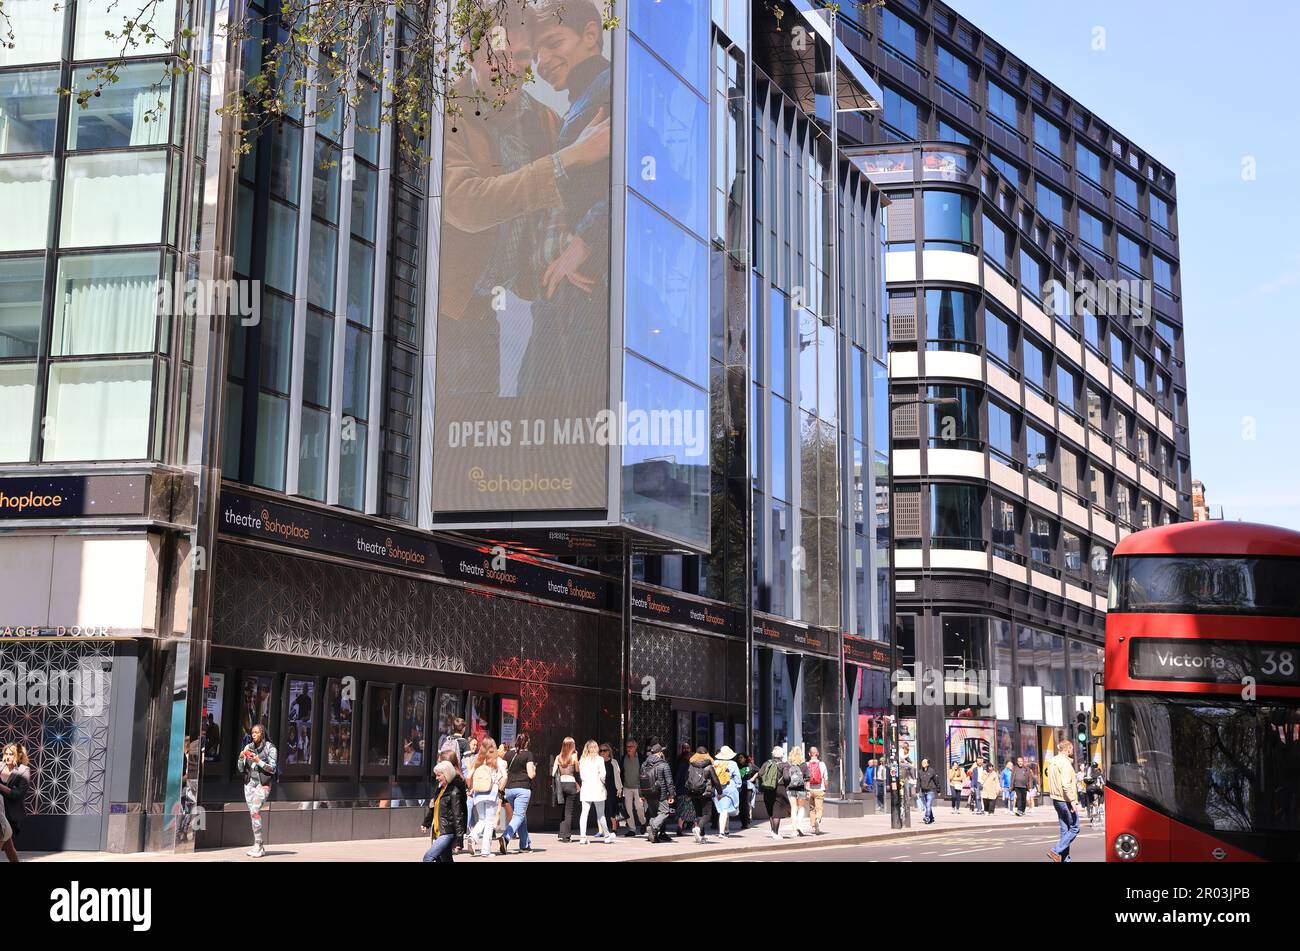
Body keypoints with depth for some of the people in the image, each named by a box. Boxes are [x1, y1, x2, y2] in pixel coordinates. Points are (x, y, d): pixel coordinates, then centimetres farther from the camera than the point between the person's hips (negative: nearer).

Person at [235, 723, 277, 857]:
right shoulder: (248, 747, 9)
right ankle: (259, 846, 12)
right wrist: (241, 758, -9)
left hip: (262, 783, -5)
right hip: (249, 782, 5)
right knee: (252, 813, 4)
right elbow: (241, 768, 10)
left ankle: (258, 845, -16)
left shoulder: (270, 748, -4)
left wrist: (259, 761, -18)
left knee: (255, 811, -19)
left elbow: (272, 769, -6)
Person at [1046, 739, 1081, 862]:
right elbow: (1066, 784, -24)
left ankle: (1065, 858, 13)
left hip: (1057, 800, 9)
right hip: (1066, 801, -9)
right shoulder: (1065, 763, -15)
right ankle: (1056, 851, -12)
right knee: (1074, 828, -3)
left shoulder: (1052, 762, 14)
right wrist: (1073, 801, -22)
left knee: (1065, 830, 13)